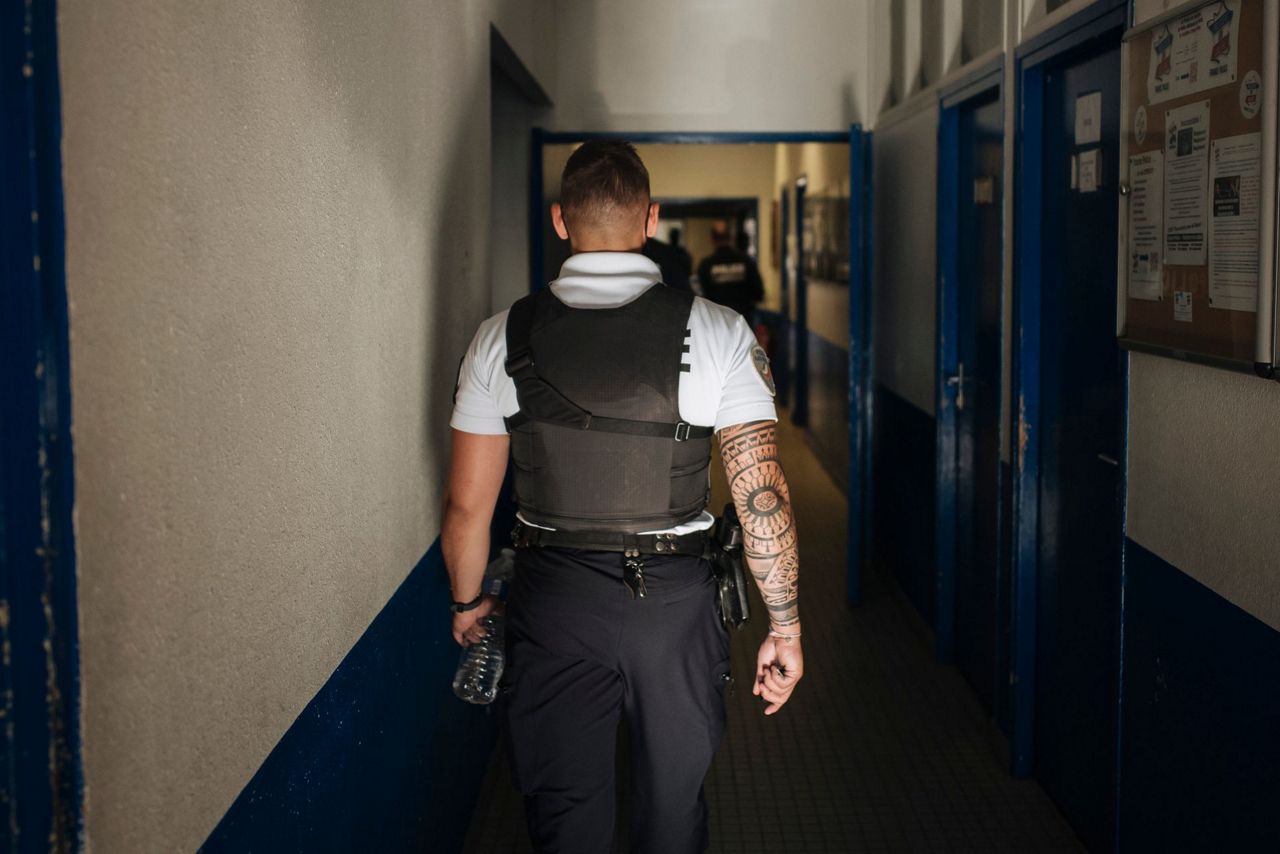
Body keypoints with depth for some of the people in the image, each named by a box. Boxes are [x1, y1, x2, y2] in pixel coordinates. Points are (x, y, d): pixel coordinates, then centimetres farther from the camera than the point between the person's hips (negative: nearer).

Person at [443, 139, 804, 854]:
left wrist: (468, 602, 17)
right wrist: (785, 627, -1)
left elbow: (467, 504, 0)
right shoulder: (719, 332, -9)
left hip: (552, 604, 0)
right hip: (675, 599, 0)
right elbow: (764, 496, -12)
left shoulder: (503, 338, -4)